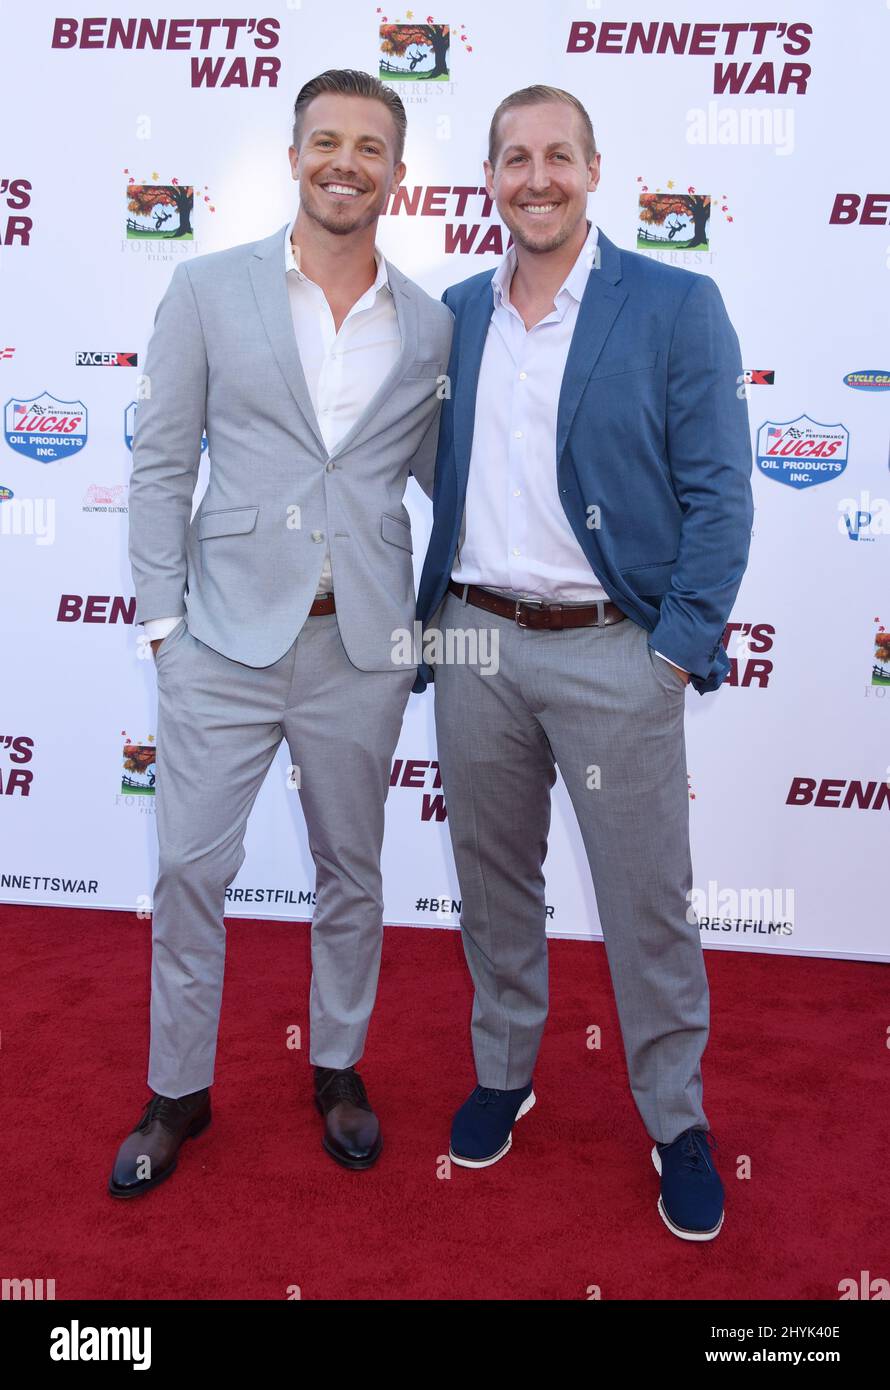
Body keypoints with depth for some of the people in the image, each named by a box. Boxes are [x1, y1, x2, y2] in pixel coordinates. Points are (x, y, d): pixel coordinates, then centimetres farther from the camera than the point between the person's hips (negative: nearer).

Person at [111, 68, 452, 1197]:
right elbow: (161, 465, 1)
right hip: (227, 636, -1)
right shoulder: (209, 290, 2)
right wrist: (163, 617, -4)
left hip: (363, 644, 2)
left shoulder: (430, 325, 6)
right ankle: (178, 1091, 29)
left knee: (351, 869, 14)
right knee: (189, 869, 6)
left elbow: (445, 474, 15)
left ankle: (338, 1067, 36)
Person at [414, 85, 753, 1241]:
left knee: (647, 901, 6)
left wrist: (679, 652, -12)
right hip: (473, 638, 4)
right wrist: (433, 617, 7)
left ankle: (678, 1122, 27)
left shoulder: (676, 307, -3)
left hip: (612, 649, -3)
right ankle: (504, 1072, 37)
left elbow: (719, 495, -6)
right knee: (493, 878, 16)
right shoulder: (456, 311, 10)